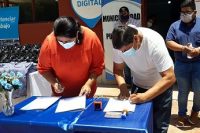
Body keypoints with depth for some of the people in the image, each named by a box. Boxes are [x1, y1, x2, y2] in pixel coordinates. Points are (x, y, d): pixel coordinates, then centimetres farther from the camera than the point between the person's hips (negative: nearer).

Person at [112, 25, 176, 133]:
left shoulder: (154, 42, -33)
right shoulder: (120, 44, -21)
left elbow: (169, 78, -32)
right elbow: (118, 69, -8)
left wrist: (145, 96, -40)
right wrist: (123, 87, -27)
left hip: (161, 85, -3)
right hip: (138, 85, 4)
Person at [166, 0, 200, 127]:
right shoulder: (175, 25, 6)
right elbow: (169, 42, -3)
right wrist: (183, 48, -17)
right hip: (181, 65, 1)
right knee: (183, 91, 9)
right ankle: (182, 115, 25)